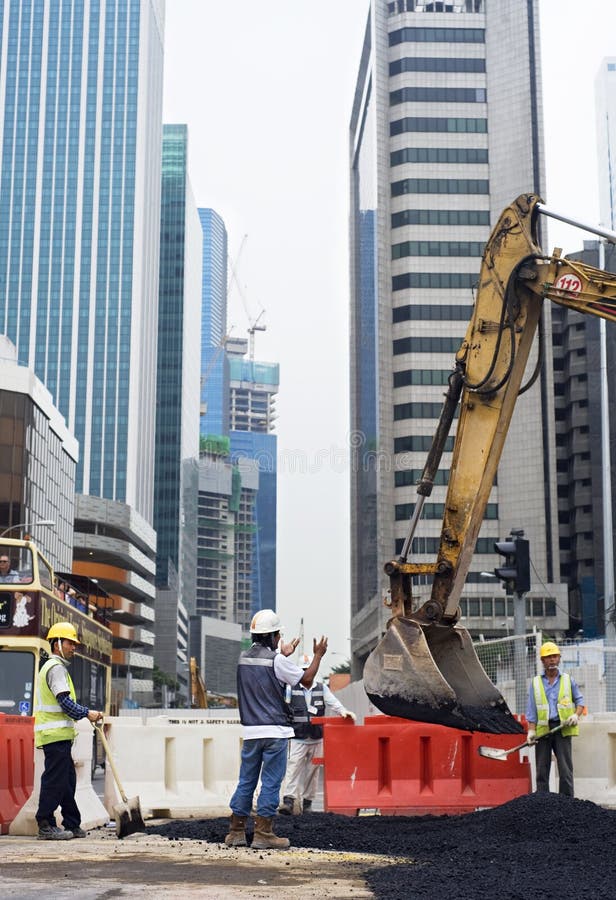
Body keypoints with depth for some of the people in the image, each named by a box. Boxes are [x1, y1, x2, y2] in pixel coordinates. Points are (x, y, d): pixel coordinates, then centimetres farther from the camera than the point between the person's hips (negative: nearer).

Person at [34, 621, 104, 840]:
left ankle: (72, 825, 17)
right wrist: (87, 713, -11)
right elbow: (64, 701, -19)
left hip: (58, 734, 11)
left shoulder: (52, 667, 23)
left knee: (67, 780, 13)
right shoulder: (56, 668, -10)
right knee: (55, 779, -8)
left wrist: (86, 713, 20)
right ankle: (45, 826, -6)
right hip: (55, 734, -11)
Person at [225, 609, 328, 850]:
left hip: (250, 731, 6)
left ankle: (236, 832, 15)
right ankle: (263, 835, 0)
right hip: (274, 731, -6)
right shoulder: (277, 660, -11)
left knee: (246, 781, 12)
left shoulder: (244, 658, 8)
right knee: (271, 782, -1)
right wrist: (318, 656, 13)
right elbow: (306, 679, -1)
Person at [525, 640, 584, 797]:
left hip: (563, 728, -1)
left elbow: (579, 700, 16)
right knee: (542, 769, 2)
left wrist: (576, 715, -3)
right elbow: (531, 709, 6)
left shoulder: (568, 680, 10)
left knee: (565, 768, -5)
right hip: (543, 729, 1)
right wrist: (531, 730, -4)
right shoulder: (536, 682, 10)